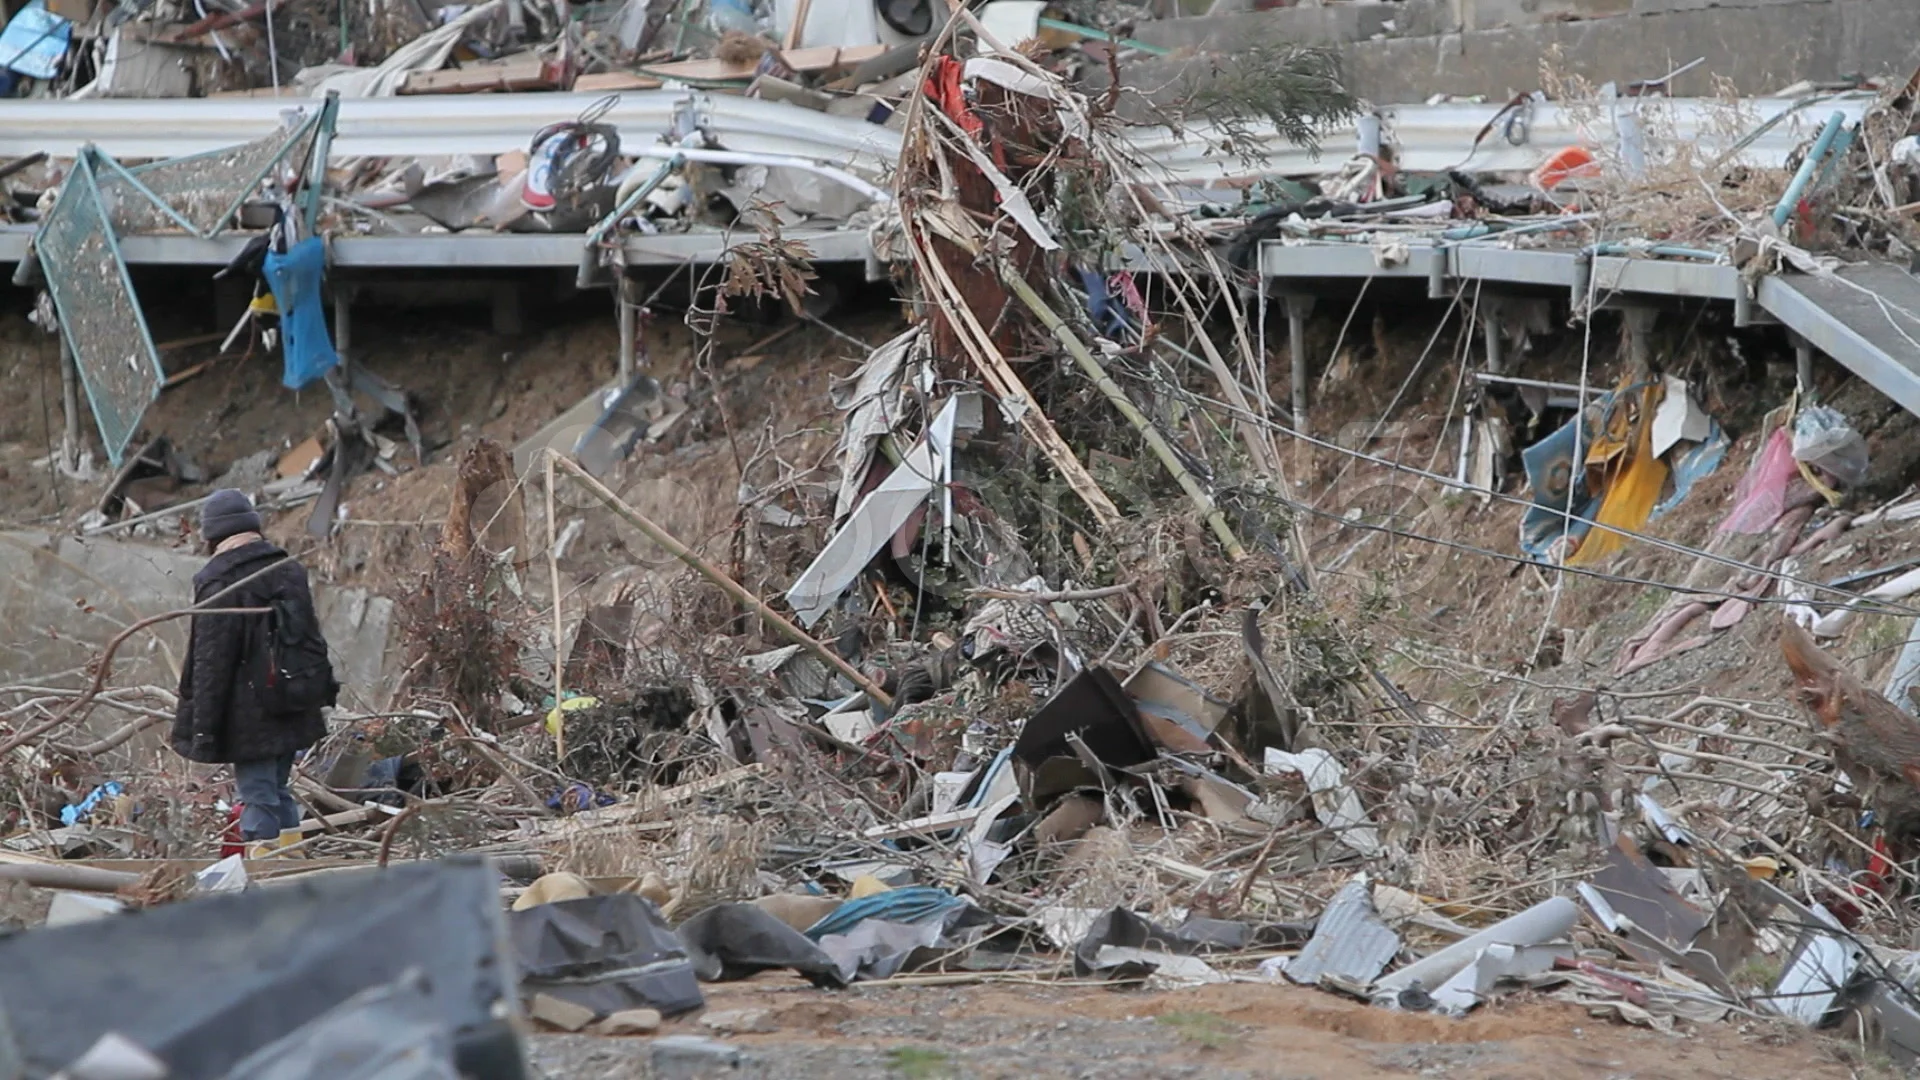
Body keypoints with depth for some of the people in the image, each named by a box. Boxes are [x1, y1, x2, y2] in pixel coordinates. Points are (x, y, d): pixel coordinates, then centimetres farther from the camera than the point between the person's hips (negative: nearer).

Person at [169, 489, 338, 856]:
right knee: (278, 791, 18)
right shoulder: (290, 570, 9)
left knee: (258, 797, -2)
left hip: (250, 716, -7)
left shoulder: (220, 582, -15)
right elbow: (310, 637, 18)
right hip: (295, 711, 7)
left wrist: (203, 729, -12)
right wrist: (316, 693, 27)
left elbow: (210, 662, -15)